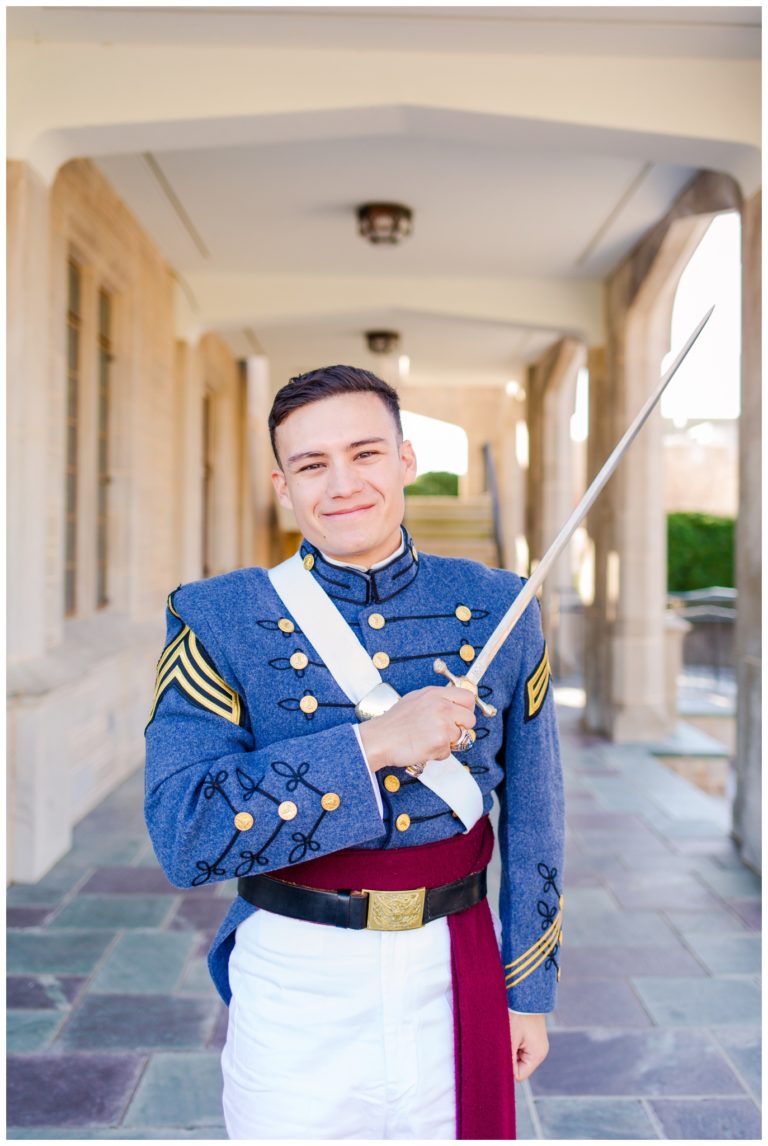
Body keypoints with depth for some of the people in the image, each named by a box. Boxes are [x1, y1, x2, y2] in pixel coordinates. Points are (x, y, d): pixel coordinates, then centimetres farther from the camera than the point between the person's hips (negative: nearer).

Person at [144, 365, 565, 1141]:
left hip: (457, 986, 2)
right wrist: (372, 744, -26)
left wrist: (530, 990, 9)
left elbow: (530, 817, 4)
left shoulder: (495, 610, -3)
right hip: (295, 989, -1)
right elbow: (183, 837, -20)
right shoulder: (220, 621, -11)